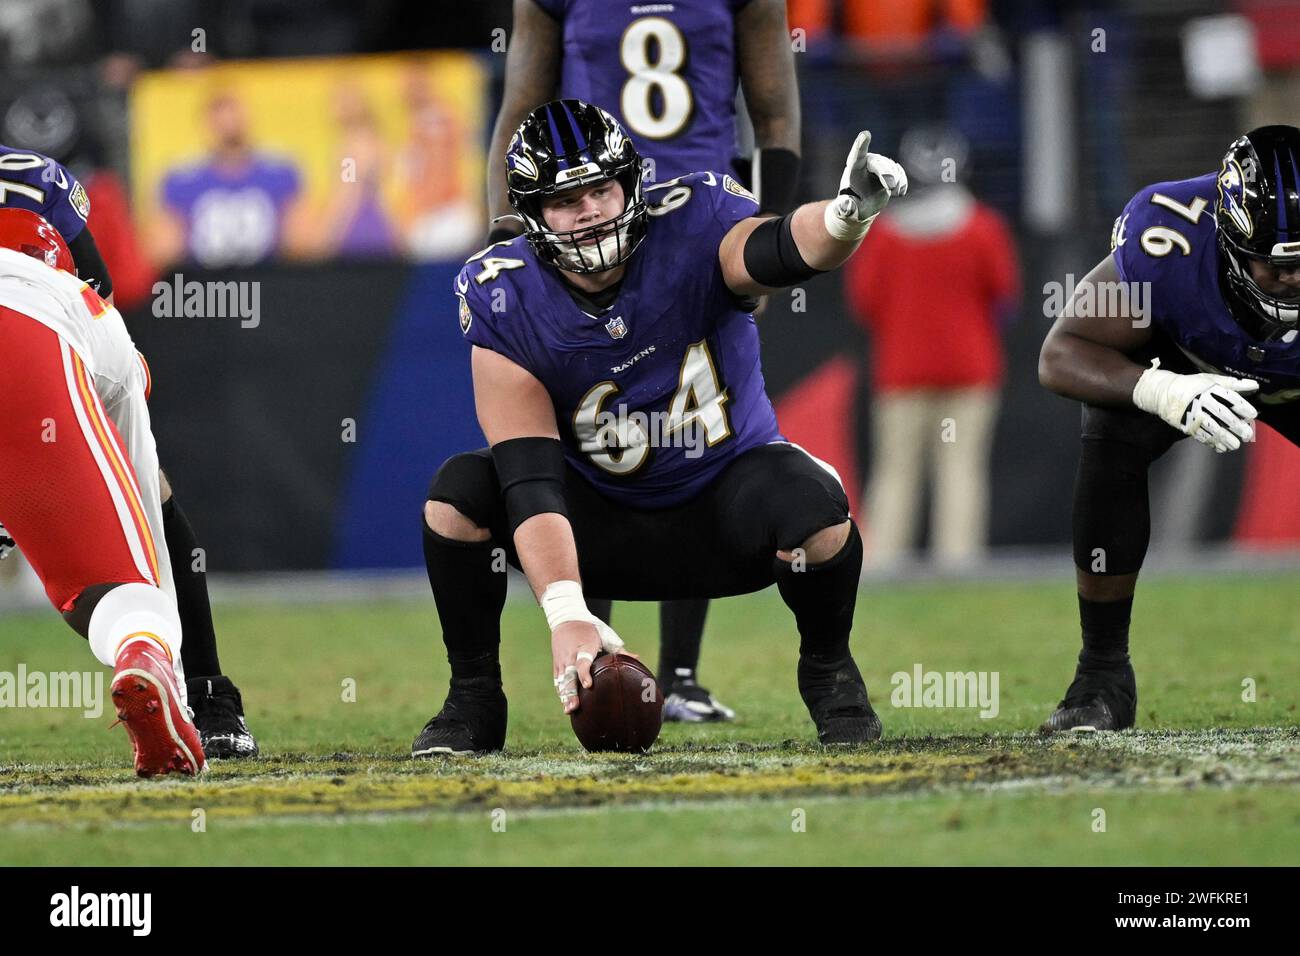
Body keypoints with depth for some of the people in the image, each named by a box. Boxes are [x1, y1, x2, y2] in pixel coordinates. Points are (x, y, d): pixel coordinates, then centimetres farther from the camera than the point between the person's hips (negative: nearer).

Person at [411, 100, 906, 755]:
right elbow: (530, 478, -24)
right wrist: (566, 614, -37)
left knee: (812, 504, -34)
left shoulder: (689, 228, -19)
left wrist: (847, 215, -68)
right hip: (602, 519, 1)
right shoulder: (506, 302, -17)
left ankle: (828, 669, -4)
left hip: (724, 505, -1)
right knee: (457, 494, -24)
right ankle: (473, 697, -5)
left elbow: (775, 251, -43)